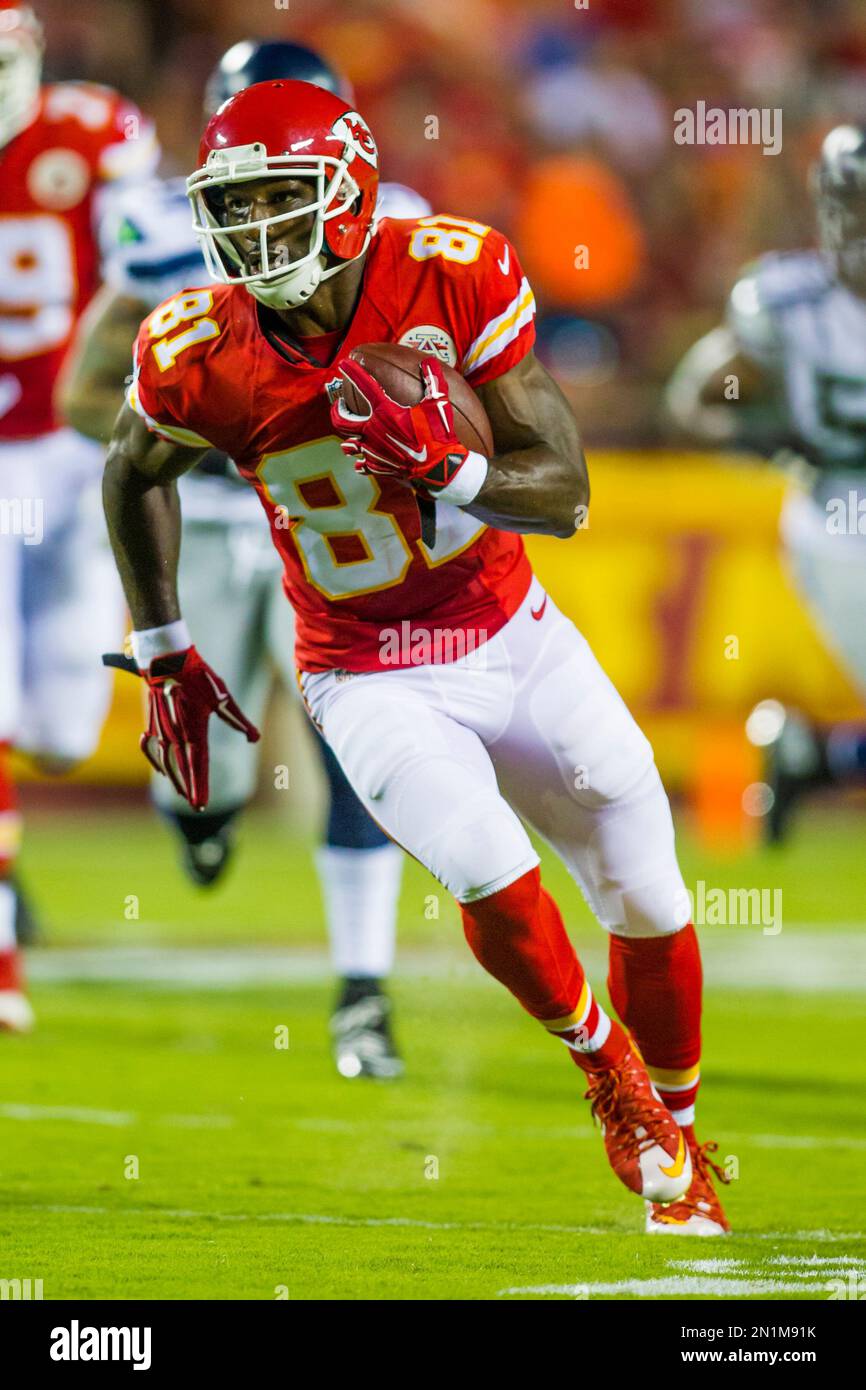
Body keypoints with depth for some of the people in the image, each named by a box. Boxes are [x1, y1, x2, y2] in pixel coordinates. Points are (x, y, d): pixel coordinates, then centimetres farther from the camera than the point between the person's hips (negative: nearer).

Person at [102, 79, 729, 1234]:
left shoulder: (453, 275, -19)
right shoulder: (198, 357, -18)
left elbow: (565, 492, -16)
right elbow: (136, 476, 6)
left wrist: (451, 472, -35)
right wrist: (165, 656, 6)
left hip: (513, 637, 2)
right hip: (373, 683, -2)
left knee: (649, 903, 7)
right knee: (493, 877, -25)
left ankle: (673, 1139, 33)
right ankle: (604, 1064, 5)